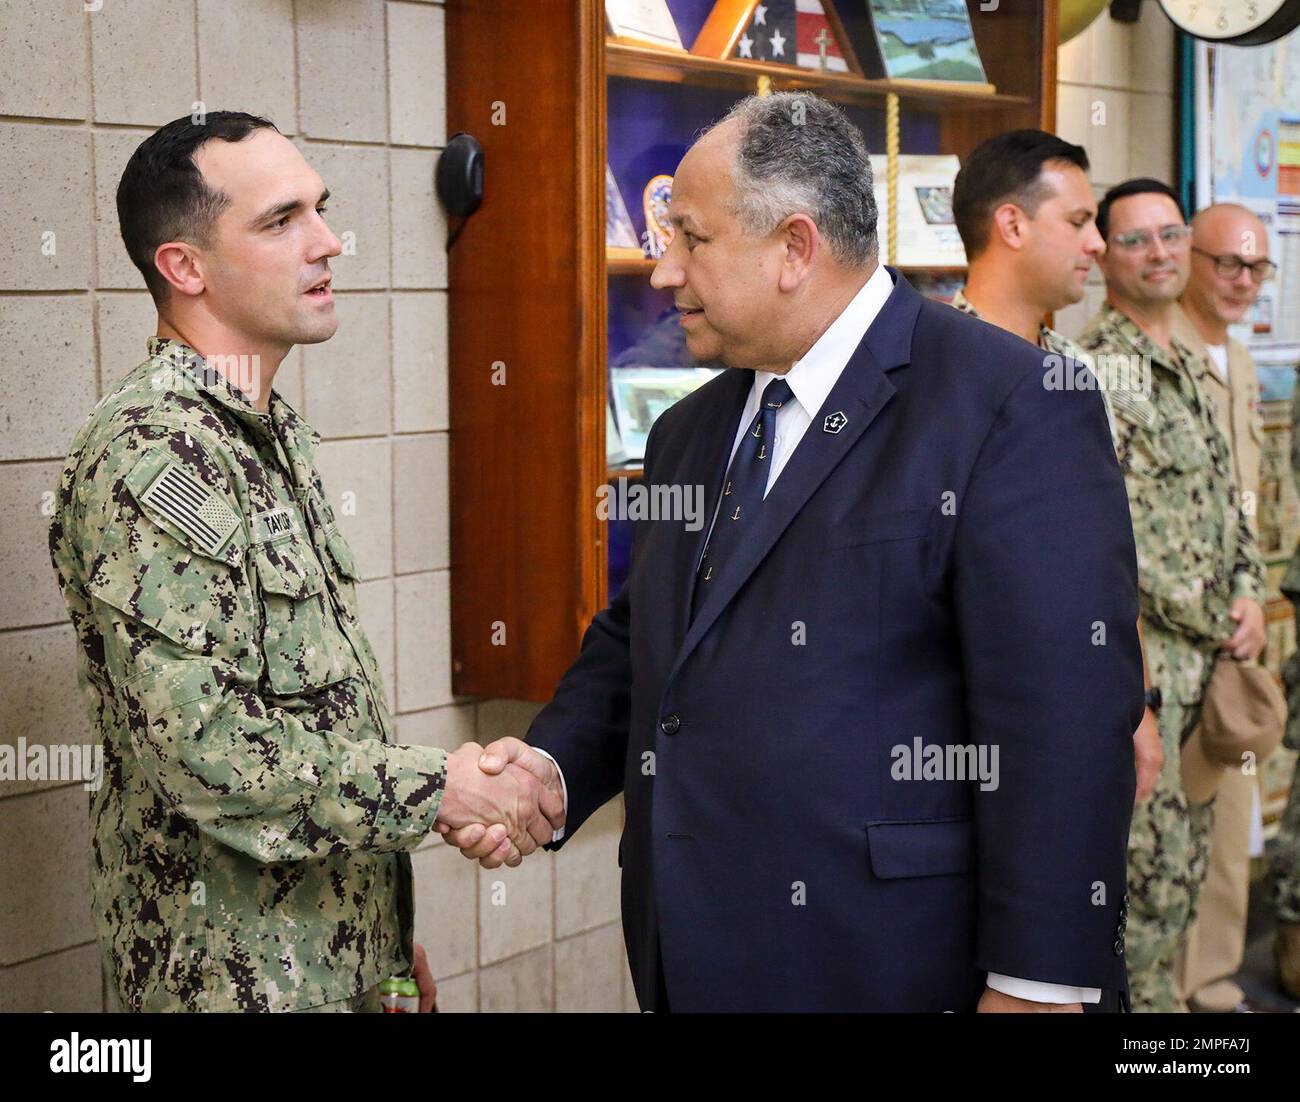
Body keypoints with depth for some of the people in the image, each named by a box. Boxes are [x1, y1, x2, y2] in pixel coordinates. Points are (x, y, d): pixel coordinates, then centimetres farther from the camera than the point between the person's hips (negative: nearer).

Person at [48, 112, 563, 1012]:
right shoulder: (148, 457, -20)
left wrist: (386, 931, 16)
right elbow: (204, 744, -26)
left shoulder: (274, 433, 11)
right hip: (237, 970, -8)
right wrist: (437, 789, -18)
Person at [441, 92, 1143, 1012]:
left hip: (883, 964, -7)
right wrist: (551, 765, 0)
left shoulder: (1015, 407, -12)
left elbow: (1064, 720, -17)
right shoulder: (690, 433, 14)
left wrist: (1034, 986, -19)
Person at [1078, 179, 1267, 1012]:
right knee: (1150, 855, -4)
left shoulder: (1193, 368, 15)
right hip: (1141, 652, -8)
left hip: (1207, 652, 8)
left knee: (1186, 857, 14)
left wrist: (1250, 597, 3)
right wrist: (1215, 620, -14)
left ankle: (1163, 986, 26)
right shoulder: (1095, 370, -13)